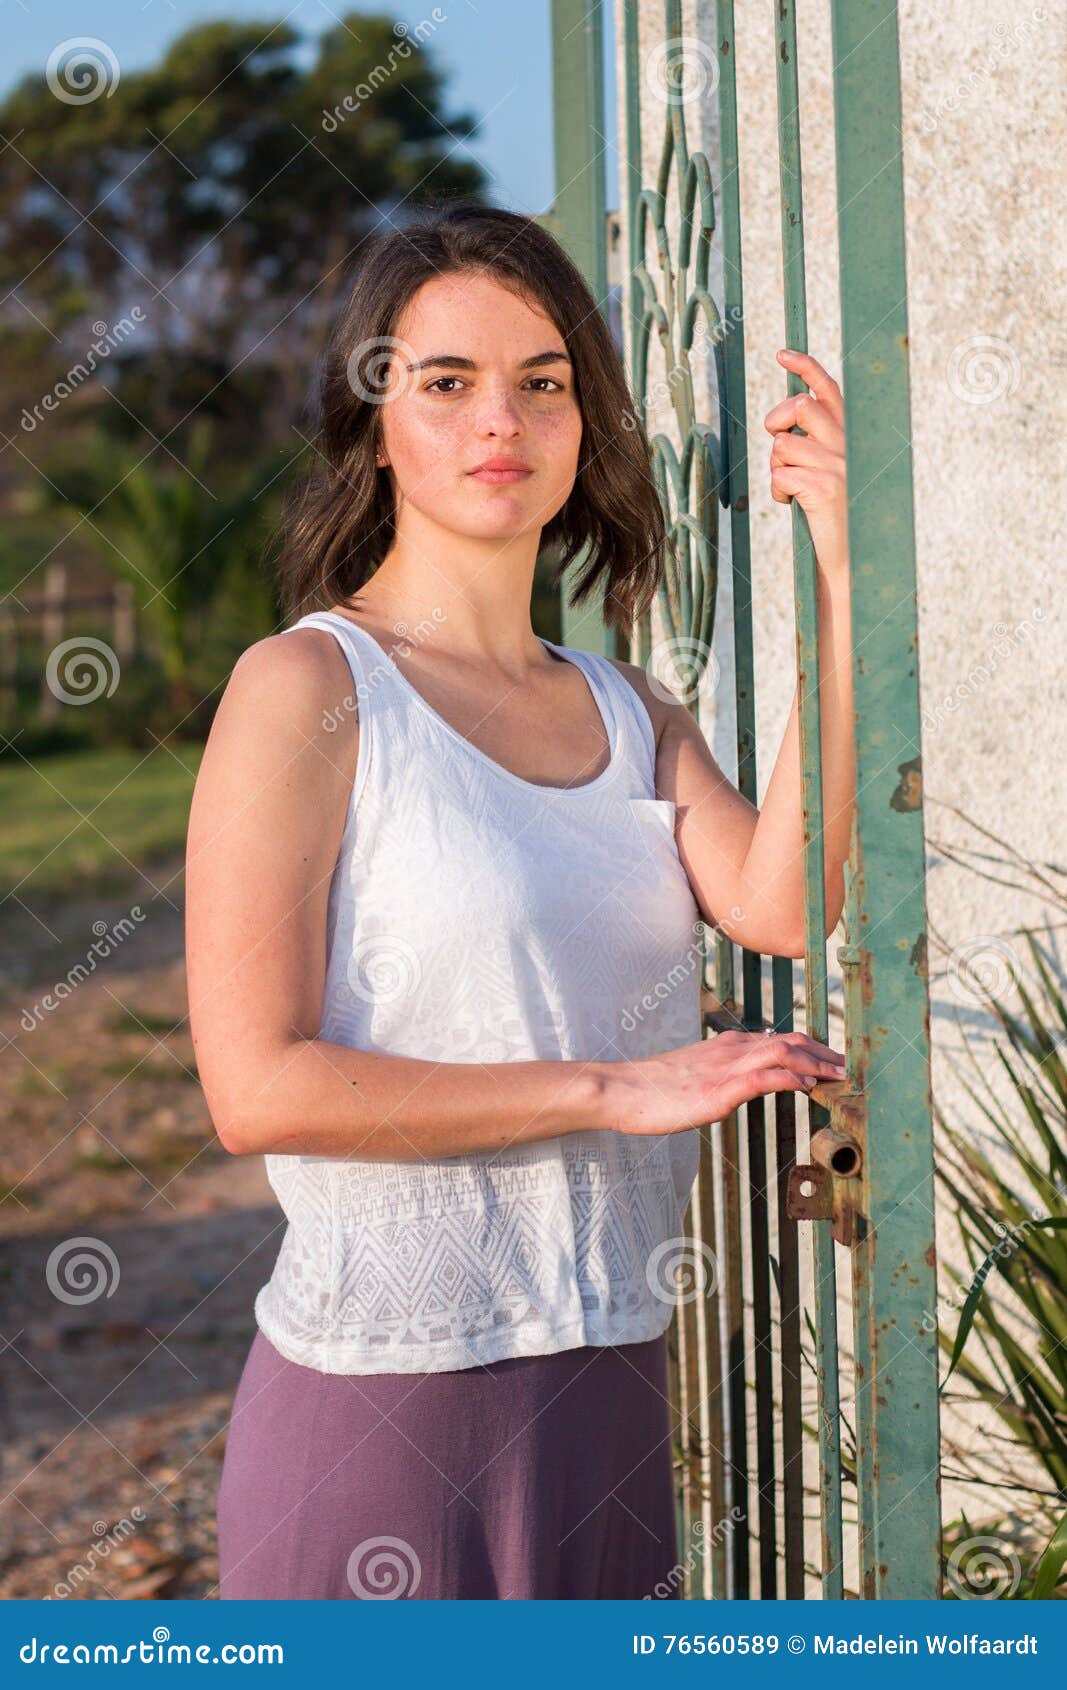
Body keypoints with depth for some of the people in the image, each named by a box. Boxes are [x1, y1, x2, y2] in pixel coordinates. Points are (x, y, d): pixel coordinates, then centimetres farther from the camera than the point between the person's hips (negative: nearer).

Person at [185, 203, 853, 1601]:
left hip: (610, 1383, 6)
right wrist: (608, 1089, -15)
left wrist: (843, 579, -13)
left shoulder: (631, 712, 10)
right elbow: (259, 1089, -15)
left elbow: (782, 906, -11)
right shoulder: (306, 687, -8)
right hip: (384, 1408, -5)